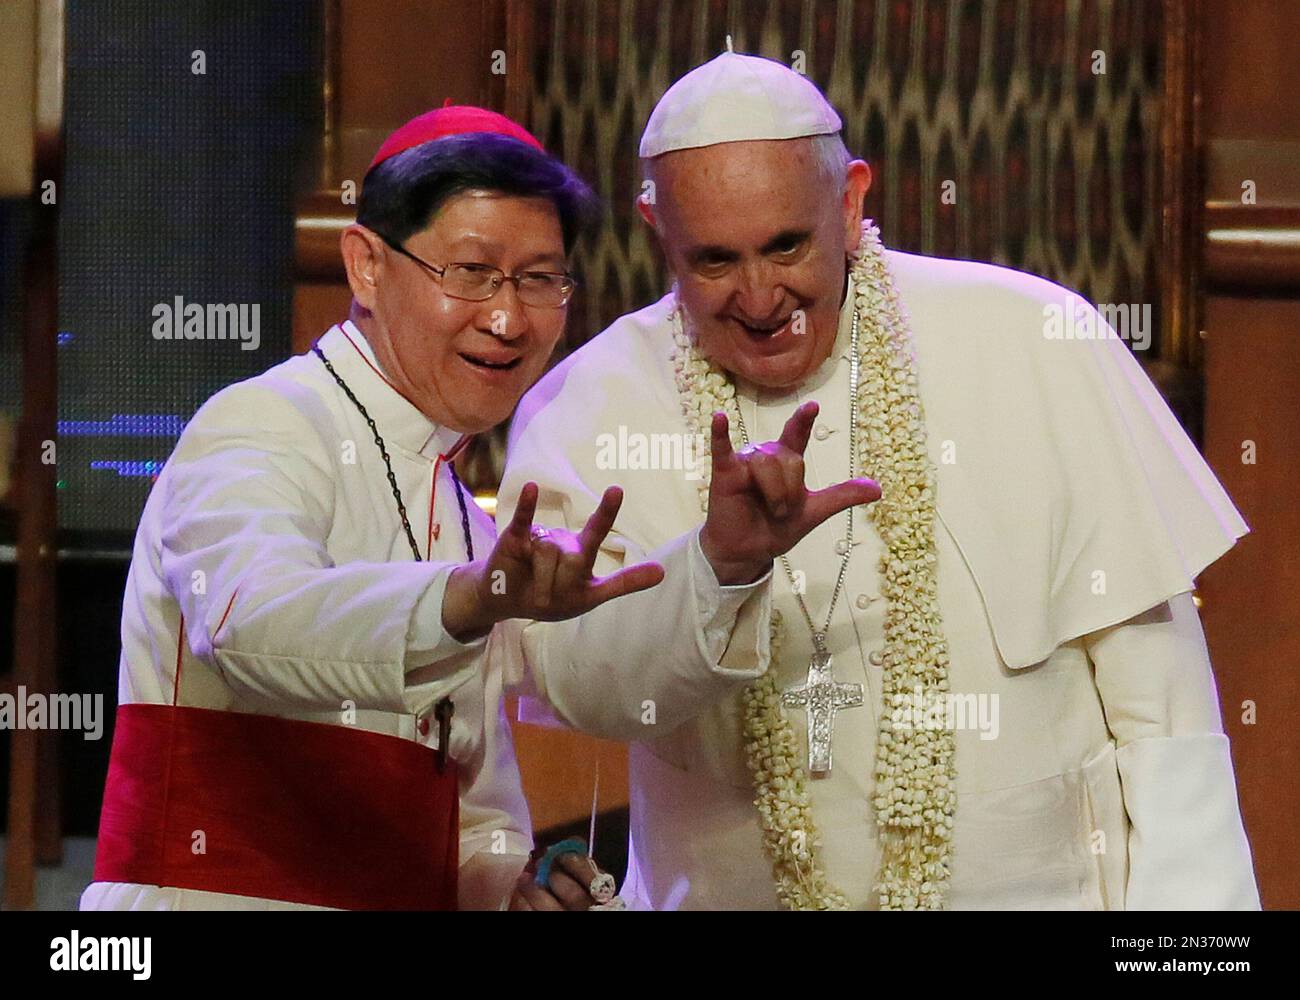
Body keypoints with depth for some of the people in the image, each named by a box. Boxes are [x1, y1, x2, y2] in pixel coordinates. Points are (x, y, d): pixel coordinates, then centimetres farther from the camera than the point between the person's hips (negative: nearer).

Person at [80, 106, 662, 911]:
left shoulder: (465, 521, 19)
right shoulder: (263, 430, -5)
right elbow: (252, 617, -27)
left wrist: (512, 884, 4)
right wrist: (470, 600, -41)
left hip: (408, 899, 7)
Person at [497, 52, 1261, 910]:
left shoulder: (1037, 349, -1)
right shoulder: (585, 412, 0)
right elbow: (579, 684, -15)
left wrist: (1186, 896, -5)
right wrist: (722, 562, -30)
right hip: (722, 897, 0)